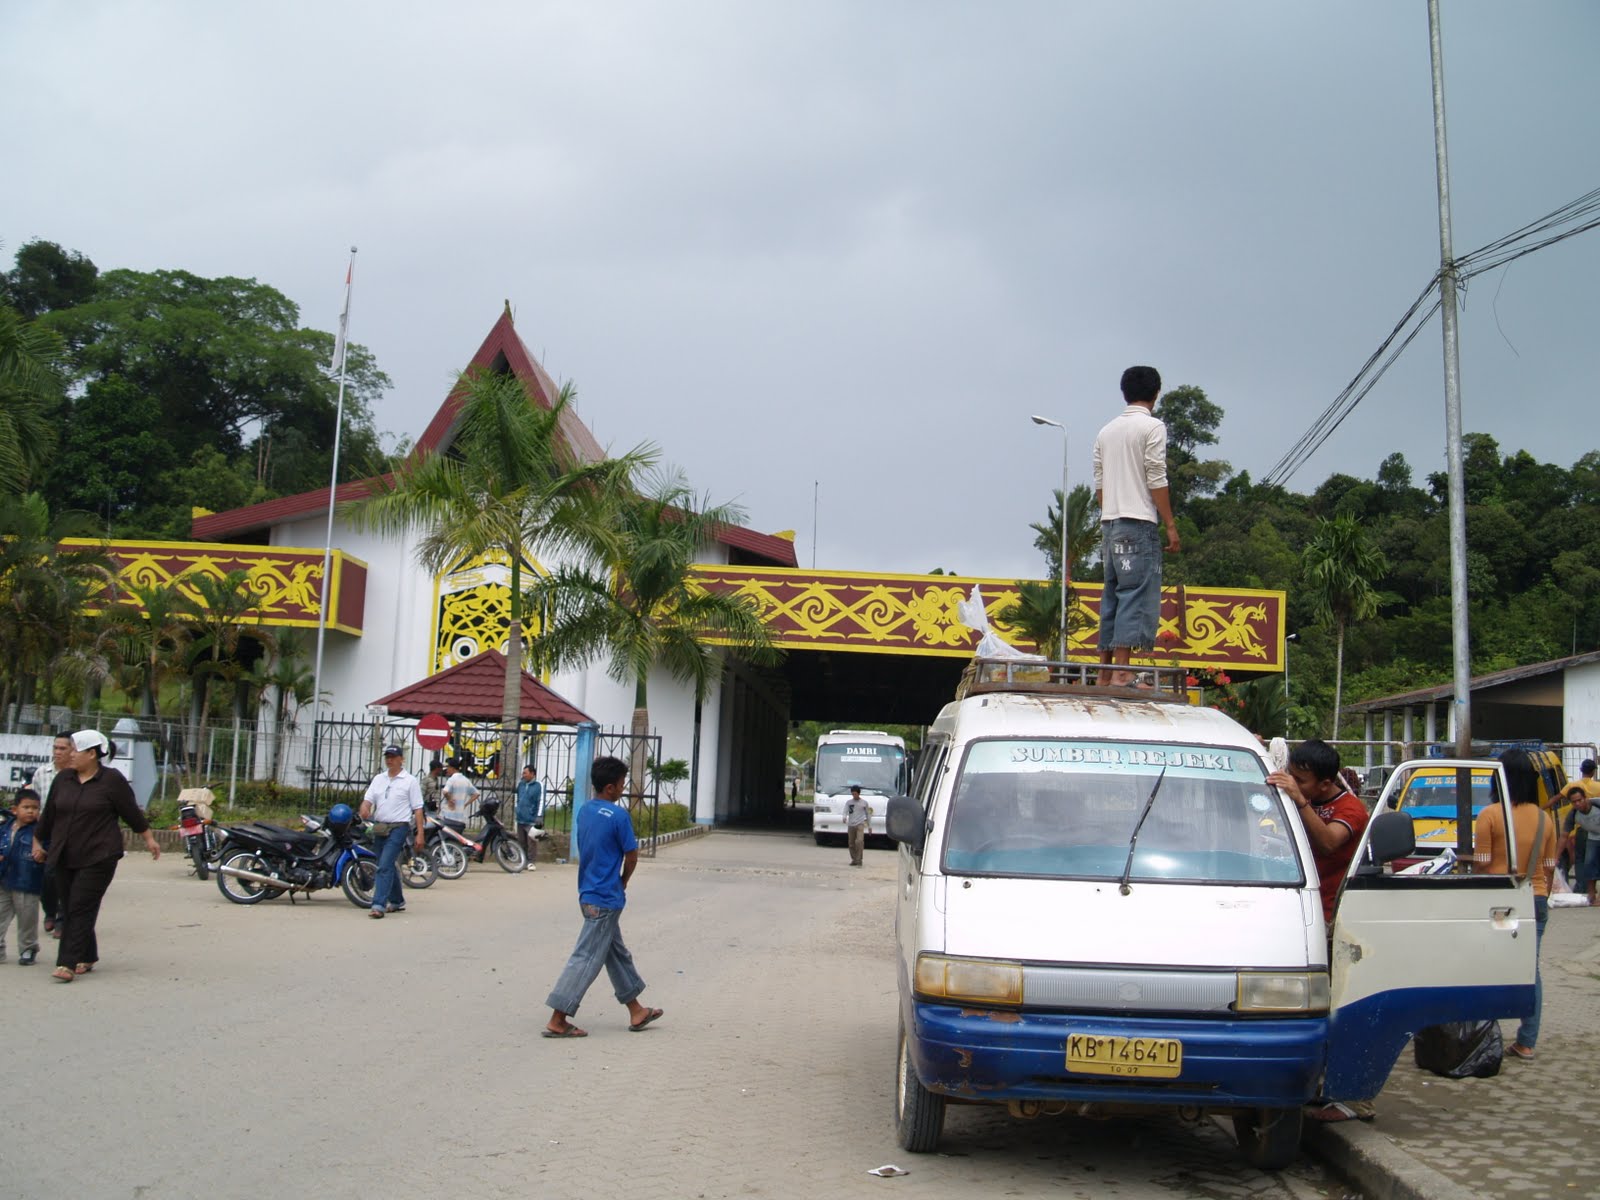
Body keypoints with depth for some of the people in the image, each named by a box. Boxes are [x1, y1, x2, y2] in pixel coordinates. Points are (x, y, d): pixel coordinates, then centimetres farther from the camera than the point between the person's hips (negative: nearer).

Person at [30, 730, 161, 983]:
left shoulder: (111, 779, -6)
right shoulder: (63, 779, 9)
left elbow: (131, 811, -1)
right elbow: (49, 814, 17)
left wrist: (149, 838, 4)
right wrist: (38, 842, 23)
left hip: (98, 857, -6)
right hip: (64, 858, 6)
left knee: (81, 910, -11)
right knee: (70, 909, 8)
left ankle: (68, 964, -15)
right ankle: (87, 958, 20)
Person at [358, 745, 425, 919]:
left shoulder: (410, 781, -2)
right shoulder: (378, 779, 13)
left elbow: (417, 809, -4)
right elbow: (368, 799, 6)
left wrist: (420, 833, -9)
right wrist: (365, 809, -18)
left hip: (398, 828, -7)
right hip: (380, 827, 7)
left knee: (385, 866, -16)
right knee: (388, 866, 15)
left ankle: (379, 905, -19)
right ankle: (397, 901, 30)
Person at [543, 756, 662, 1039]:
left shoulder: (584, 811, 6)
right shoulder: (618, 816, -17)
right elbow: (632, 856, -12)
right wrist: (623, 882, 7)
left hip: (588, 894, 9)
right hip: (606, 899, -9)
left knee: (617, 952, 18)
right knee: (587, 958, -4)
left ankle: (636, 1012, 28)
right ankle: (557, 1020, -3)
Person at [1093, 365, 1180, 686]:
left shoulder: (1107, 430, 15)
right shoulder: (1152, 427, -5)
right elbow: (1156, 480, -10)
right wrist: (1171, 526, -7)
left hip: (1110, 520, 7)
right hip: (1139, 521, -7)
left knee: (1113, 593, 10)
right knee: (1138, 593, -9)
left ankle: (1105, 671, 9)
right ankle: (1121, 671, -16)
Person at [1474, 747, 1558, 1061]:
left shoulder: (1490, 815, -10)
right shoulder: (1544, 819, 4)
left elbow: (1481, 864, -10)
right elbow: (1549, 868, 10)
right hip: (1536, 901, 4)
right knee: (1530, 970, 9)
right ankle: (1526, 1043, 11)